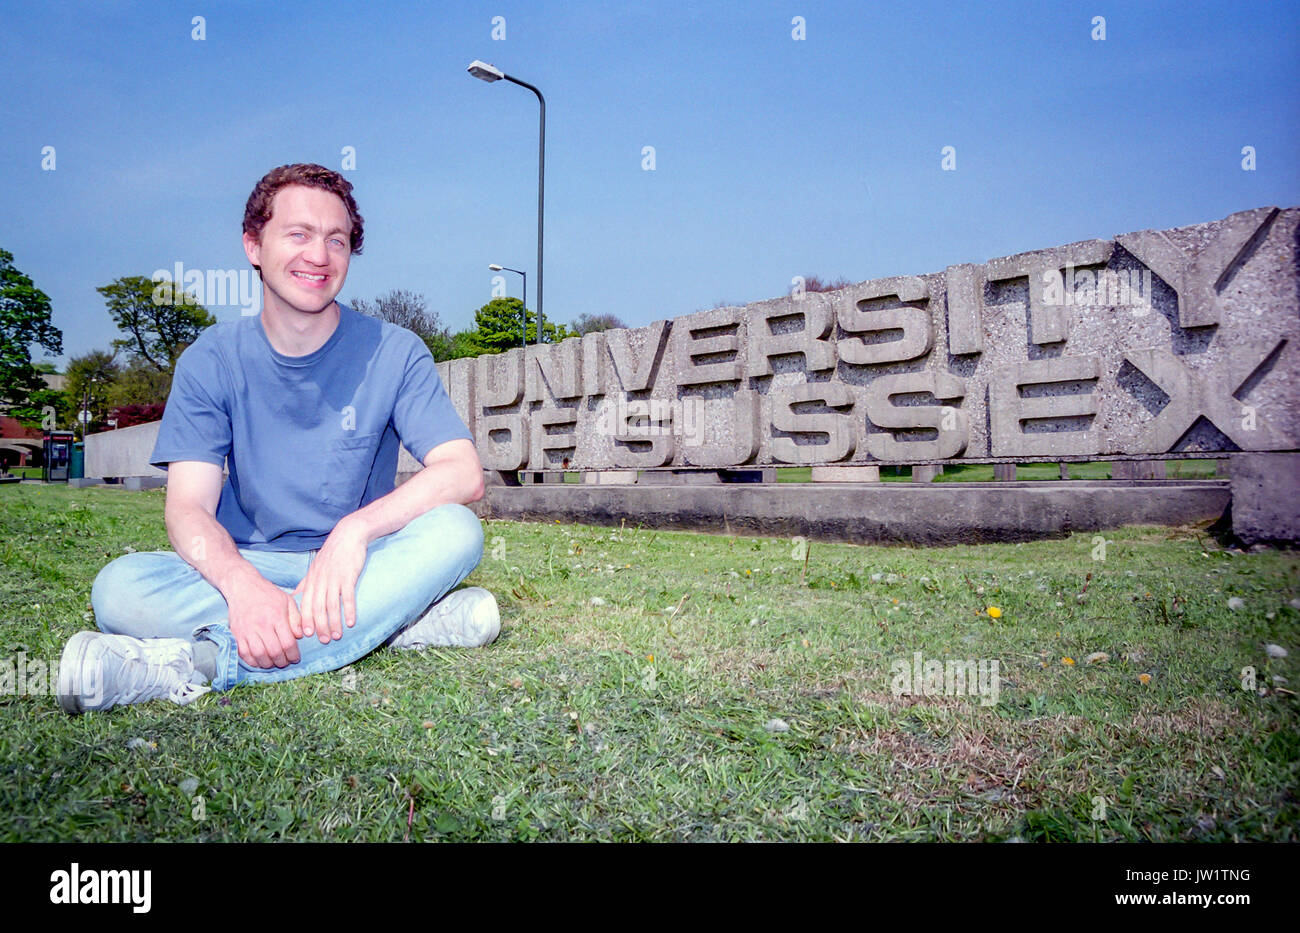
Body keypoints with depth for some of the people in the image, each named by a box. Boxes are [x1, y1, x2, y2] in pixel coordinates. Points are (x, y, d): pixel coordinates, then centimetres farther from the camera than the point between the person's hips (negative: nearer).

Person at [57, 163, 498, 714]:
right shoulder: (212, 360, -2)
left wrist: (356, 529, -33)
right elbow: (188, 508, -11)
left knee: (455, 531, -29)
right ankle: (401, 619, -26)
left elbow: (464, 474, -16)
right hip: (247, 565, 1)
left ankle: (205, 663, -32)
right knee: (119, 589, -27)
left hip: (357, 564, 0)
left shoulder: (393, 353, -4)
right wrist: (241, 583, -34)